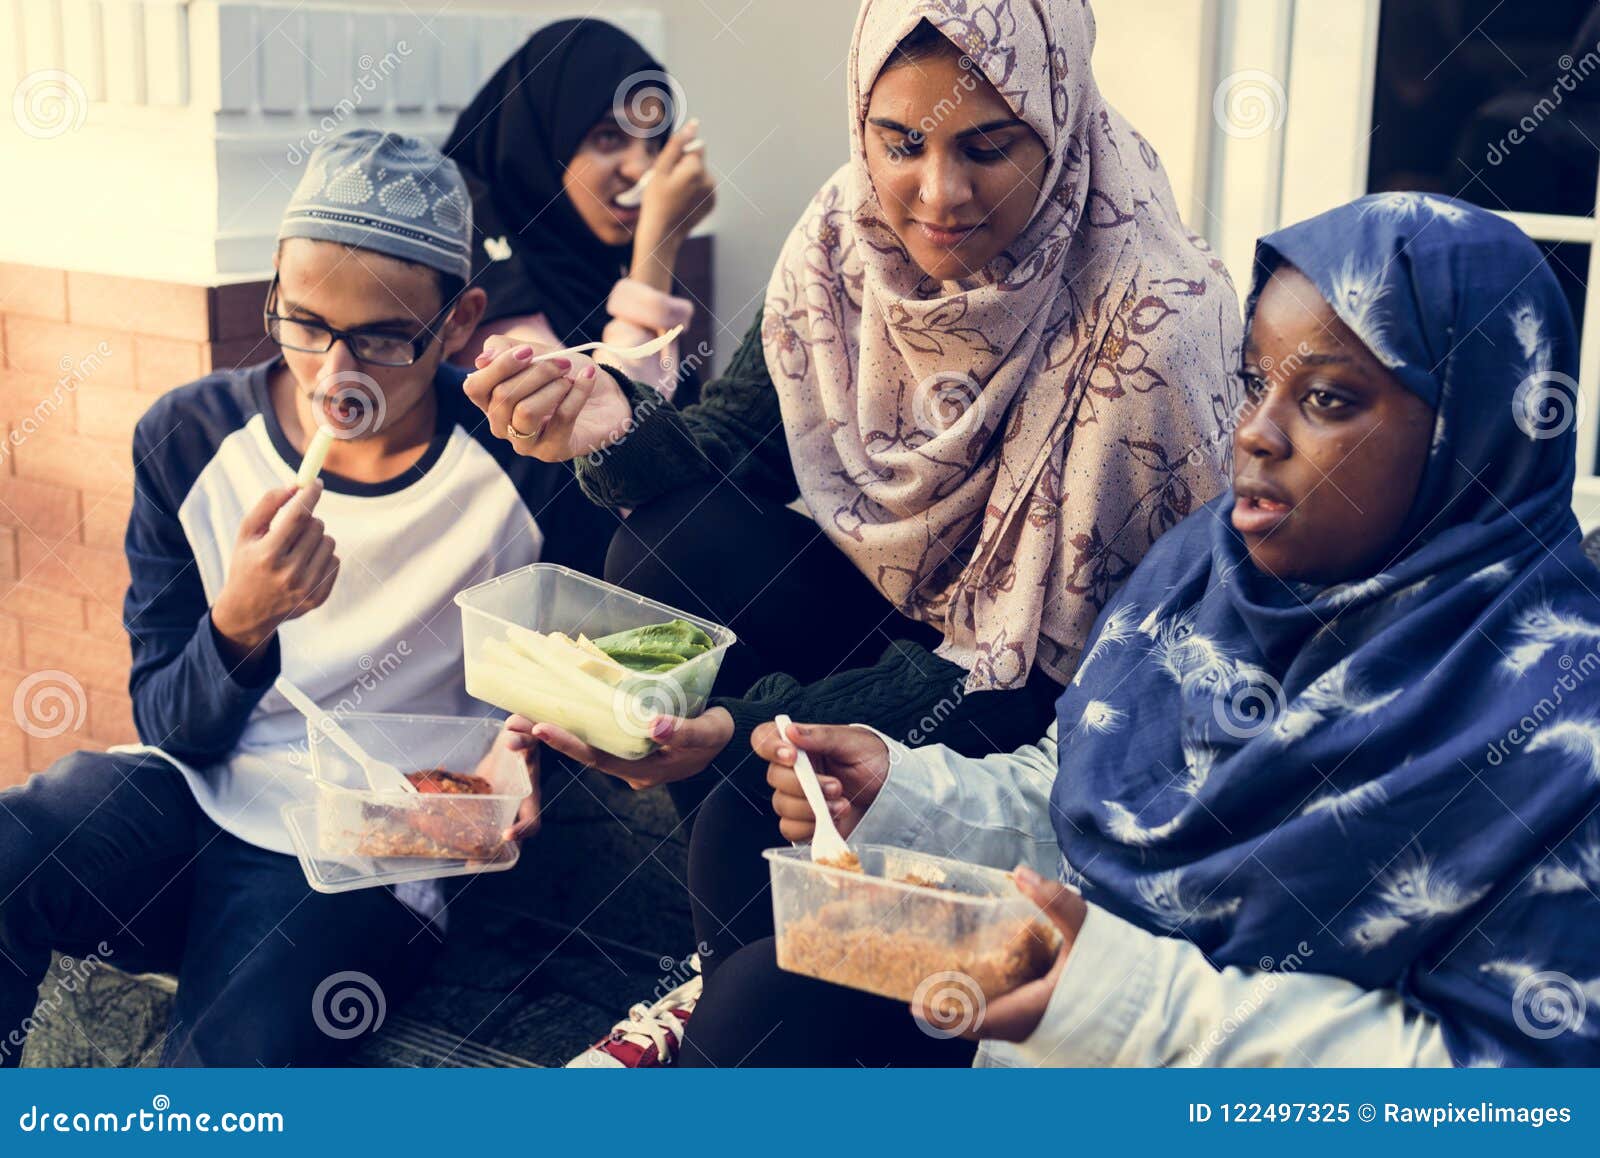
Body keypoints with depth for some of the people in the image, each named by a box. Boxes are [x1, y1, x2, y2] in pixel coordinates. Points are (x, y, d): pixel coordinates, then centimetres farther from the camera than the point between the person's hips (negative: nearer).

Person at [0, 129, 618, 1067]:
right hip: (190, 796, 3)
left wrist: (517, 763, -15)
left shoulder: (535, 473, -8)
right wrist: (238, 626, -22)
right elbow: (171, 726, -1)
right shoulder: (190, 438, -2)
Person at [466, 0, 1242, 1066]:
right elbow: (737, 456, -5)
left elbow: (1040, 666, -27)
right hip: (901, 612, 6)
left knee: (758, 824, -25)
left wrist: (750, 726, -37)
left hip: (1058, 711, -6)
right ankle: (729, 974, 2)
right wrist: (616, 427, -29)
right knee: (666, 556, -17)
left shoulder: (1149, 321, -28)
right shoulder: (851, 238, -11)